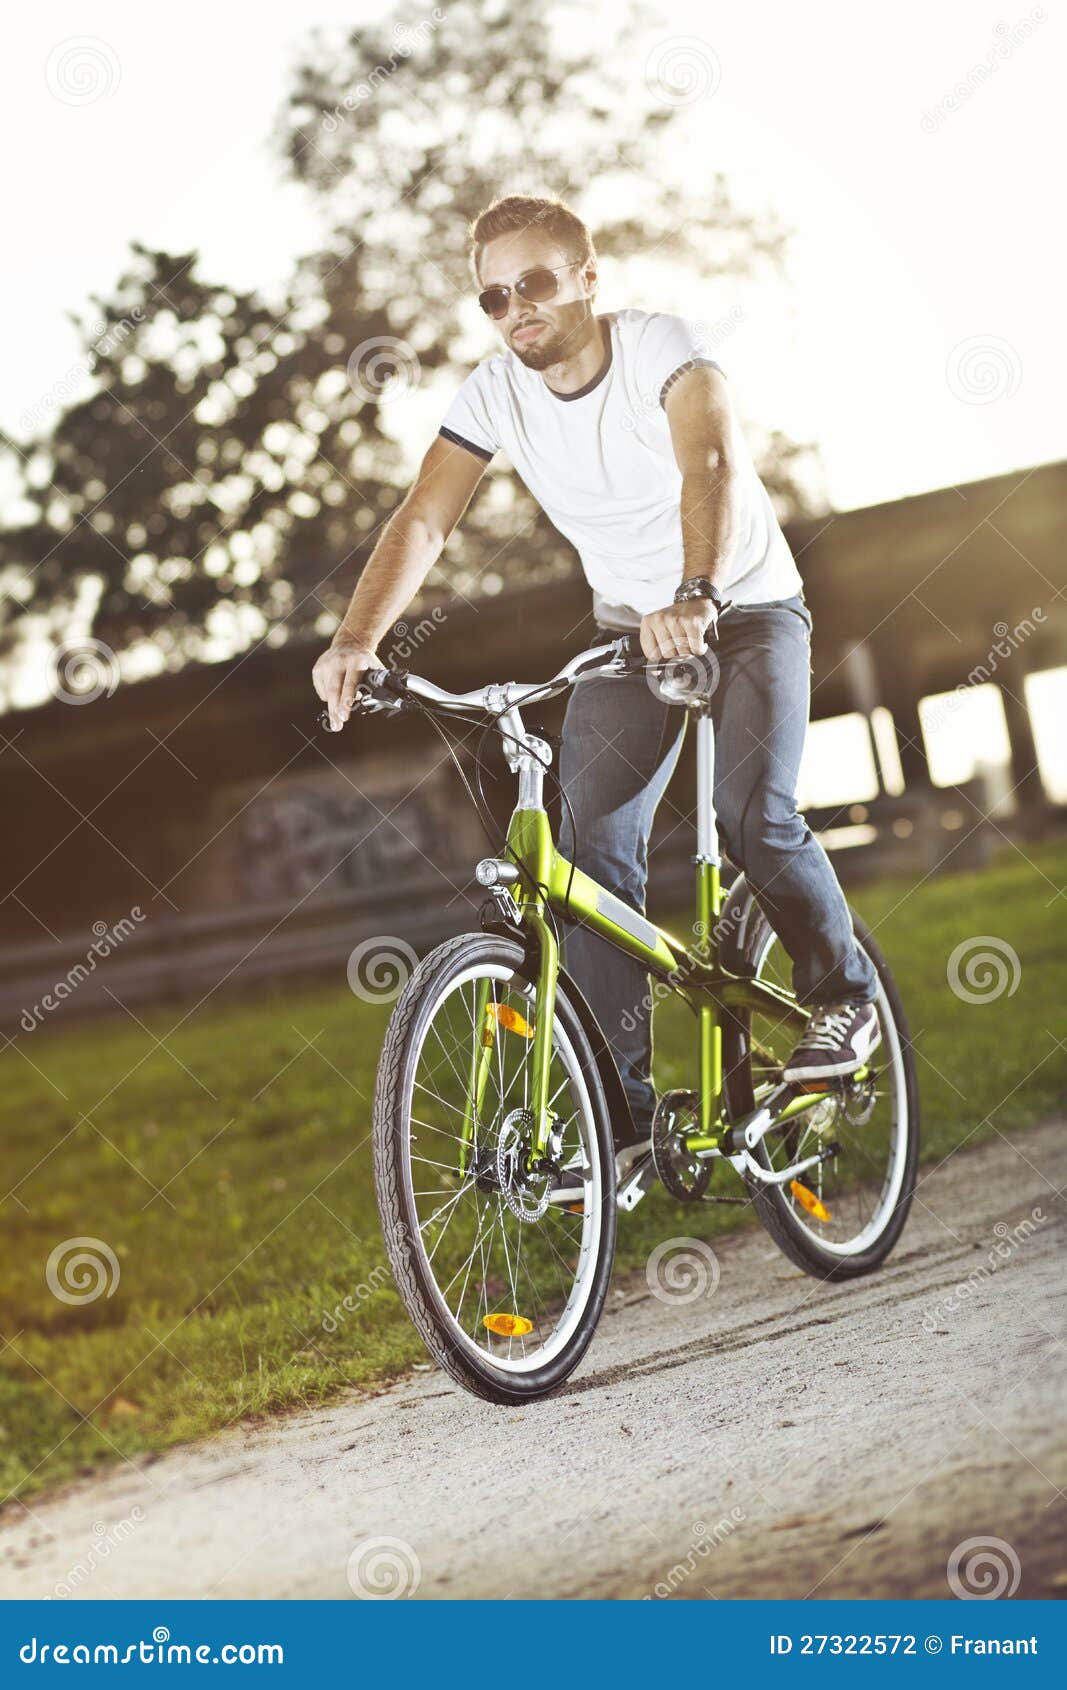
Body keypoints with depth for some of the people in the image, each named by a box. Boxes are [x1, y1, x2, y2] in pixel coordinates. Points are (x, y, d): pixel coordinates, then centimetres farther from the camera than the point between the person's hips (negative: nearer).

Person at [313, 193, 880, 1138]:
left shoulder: (662, 347, -22)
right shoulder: (496, 393, -10)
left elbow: (711, 463, -40)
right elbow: (424, 522, -19)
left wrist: (697, 594, -59)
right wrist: (359, 640, -37)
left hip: (750, 608, -4)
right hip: (629, 625, 4)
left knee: (756, 818, -22)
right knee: (593, 842, -11)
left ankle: (843, 992, 6)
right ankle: (624, 1096, -4)